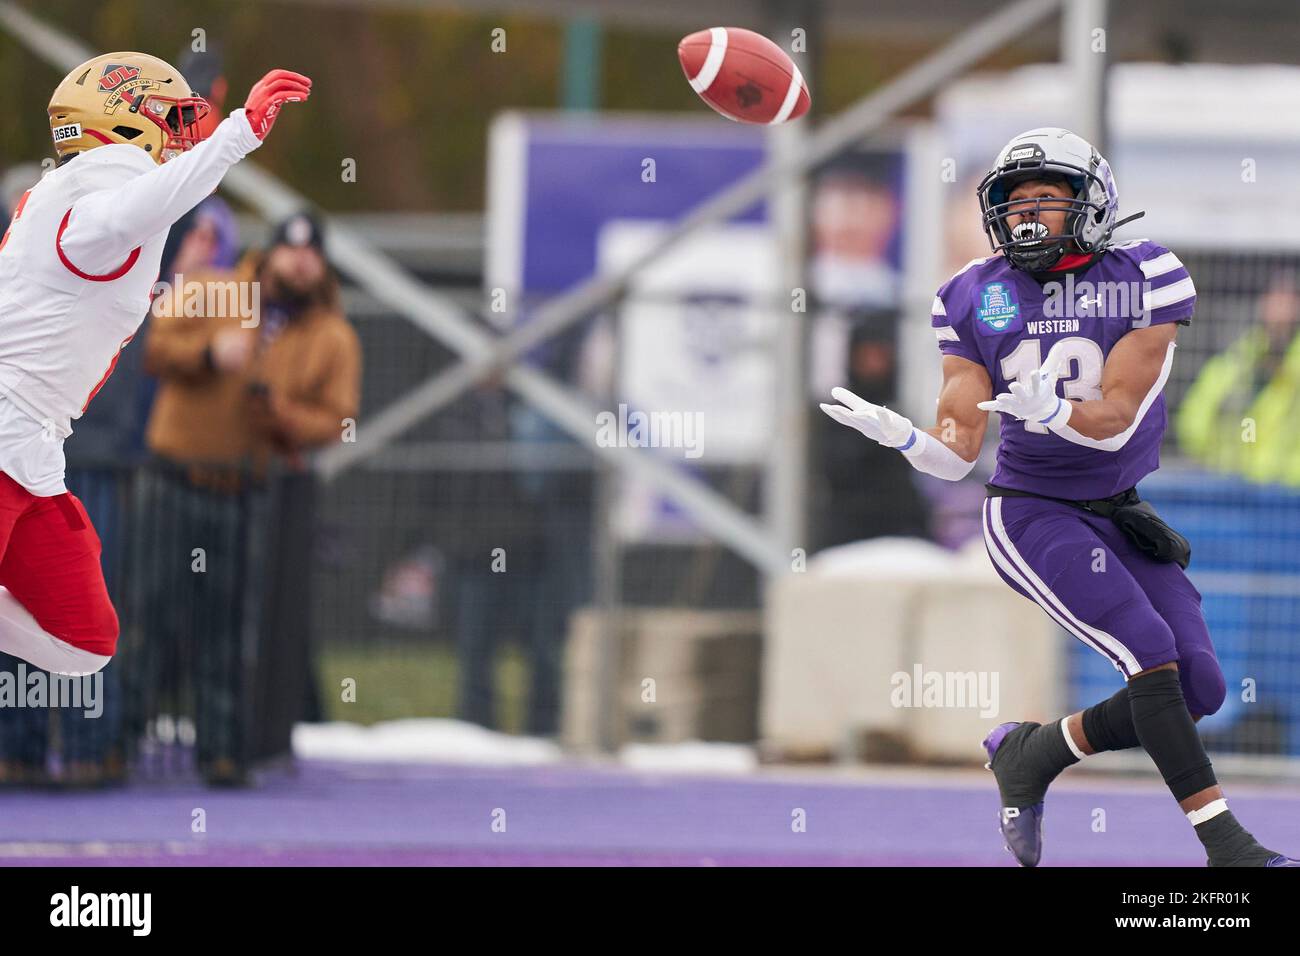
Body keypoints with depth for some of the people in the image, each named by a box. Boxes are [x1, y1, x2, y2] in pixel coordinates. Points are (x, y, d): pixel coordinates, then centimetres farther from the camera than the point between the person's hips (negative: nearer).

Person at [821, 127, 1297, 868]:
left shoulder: (1142, 282, -8)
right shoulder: (979, 299, -3)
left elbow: (1115, 420, -16)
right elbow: (956, 452, -3)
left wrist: (1050, 410, -36)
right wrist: (896, 433, -24)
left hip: (1120, 517, 3)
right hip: (1032, 514, -3)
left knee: (1199, 688, -6)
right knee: (1153, 654, -21)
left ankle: (1032, 754, 13)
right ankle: (1224, 841, -17)